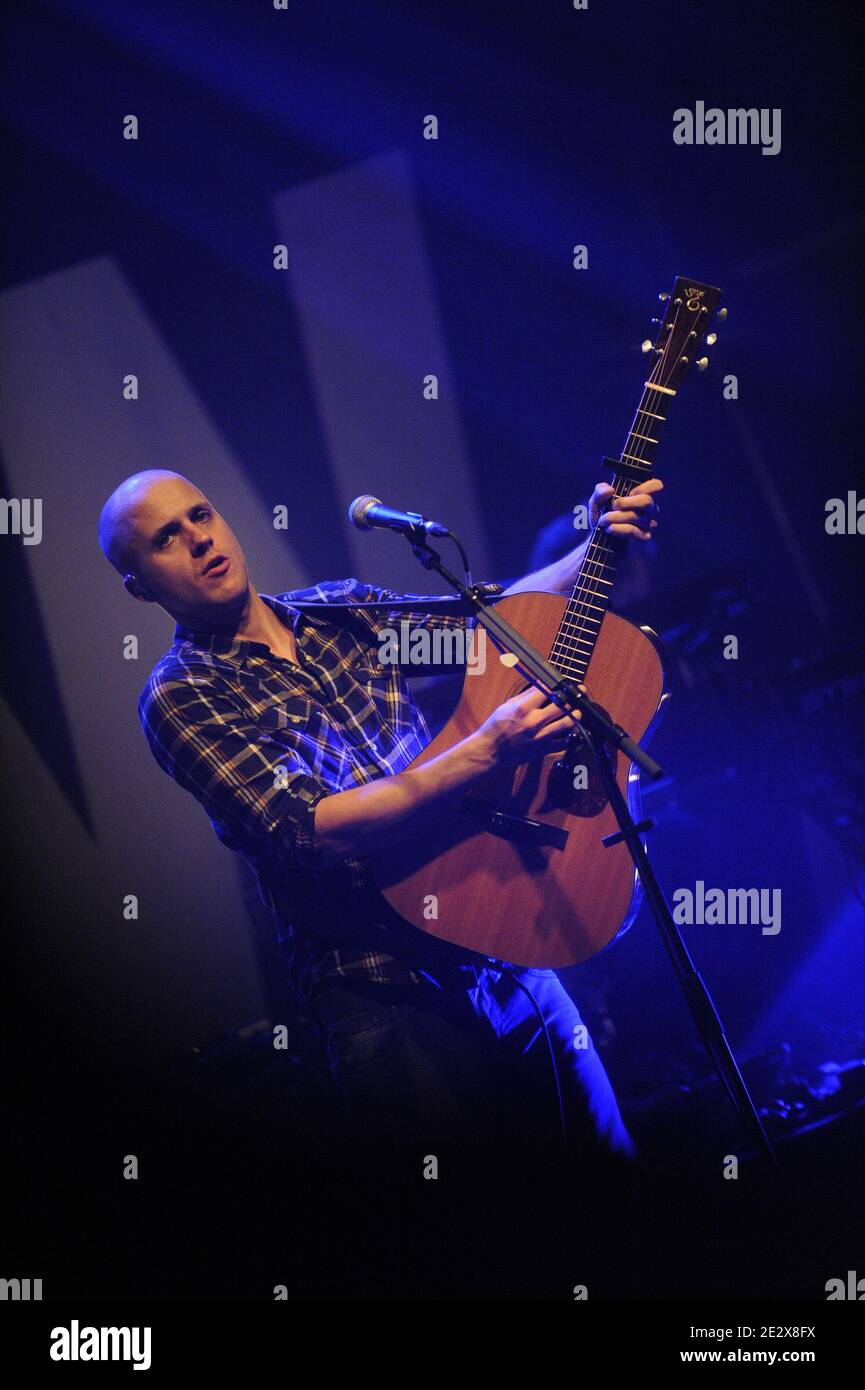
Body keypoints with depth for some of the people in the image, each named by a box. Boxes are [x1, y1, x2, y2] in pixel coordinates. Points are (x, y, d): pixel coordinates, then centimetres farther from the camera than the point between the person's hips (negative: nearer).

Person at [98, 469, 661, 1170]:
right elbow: (311, 830, -20)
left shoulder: (342, 609, 10)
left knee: (600, 1145, 10)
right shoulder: (180, 697, -8)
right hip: (383, 994, -5)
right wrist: (486, 751, -25)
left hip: (504, 948, 6)